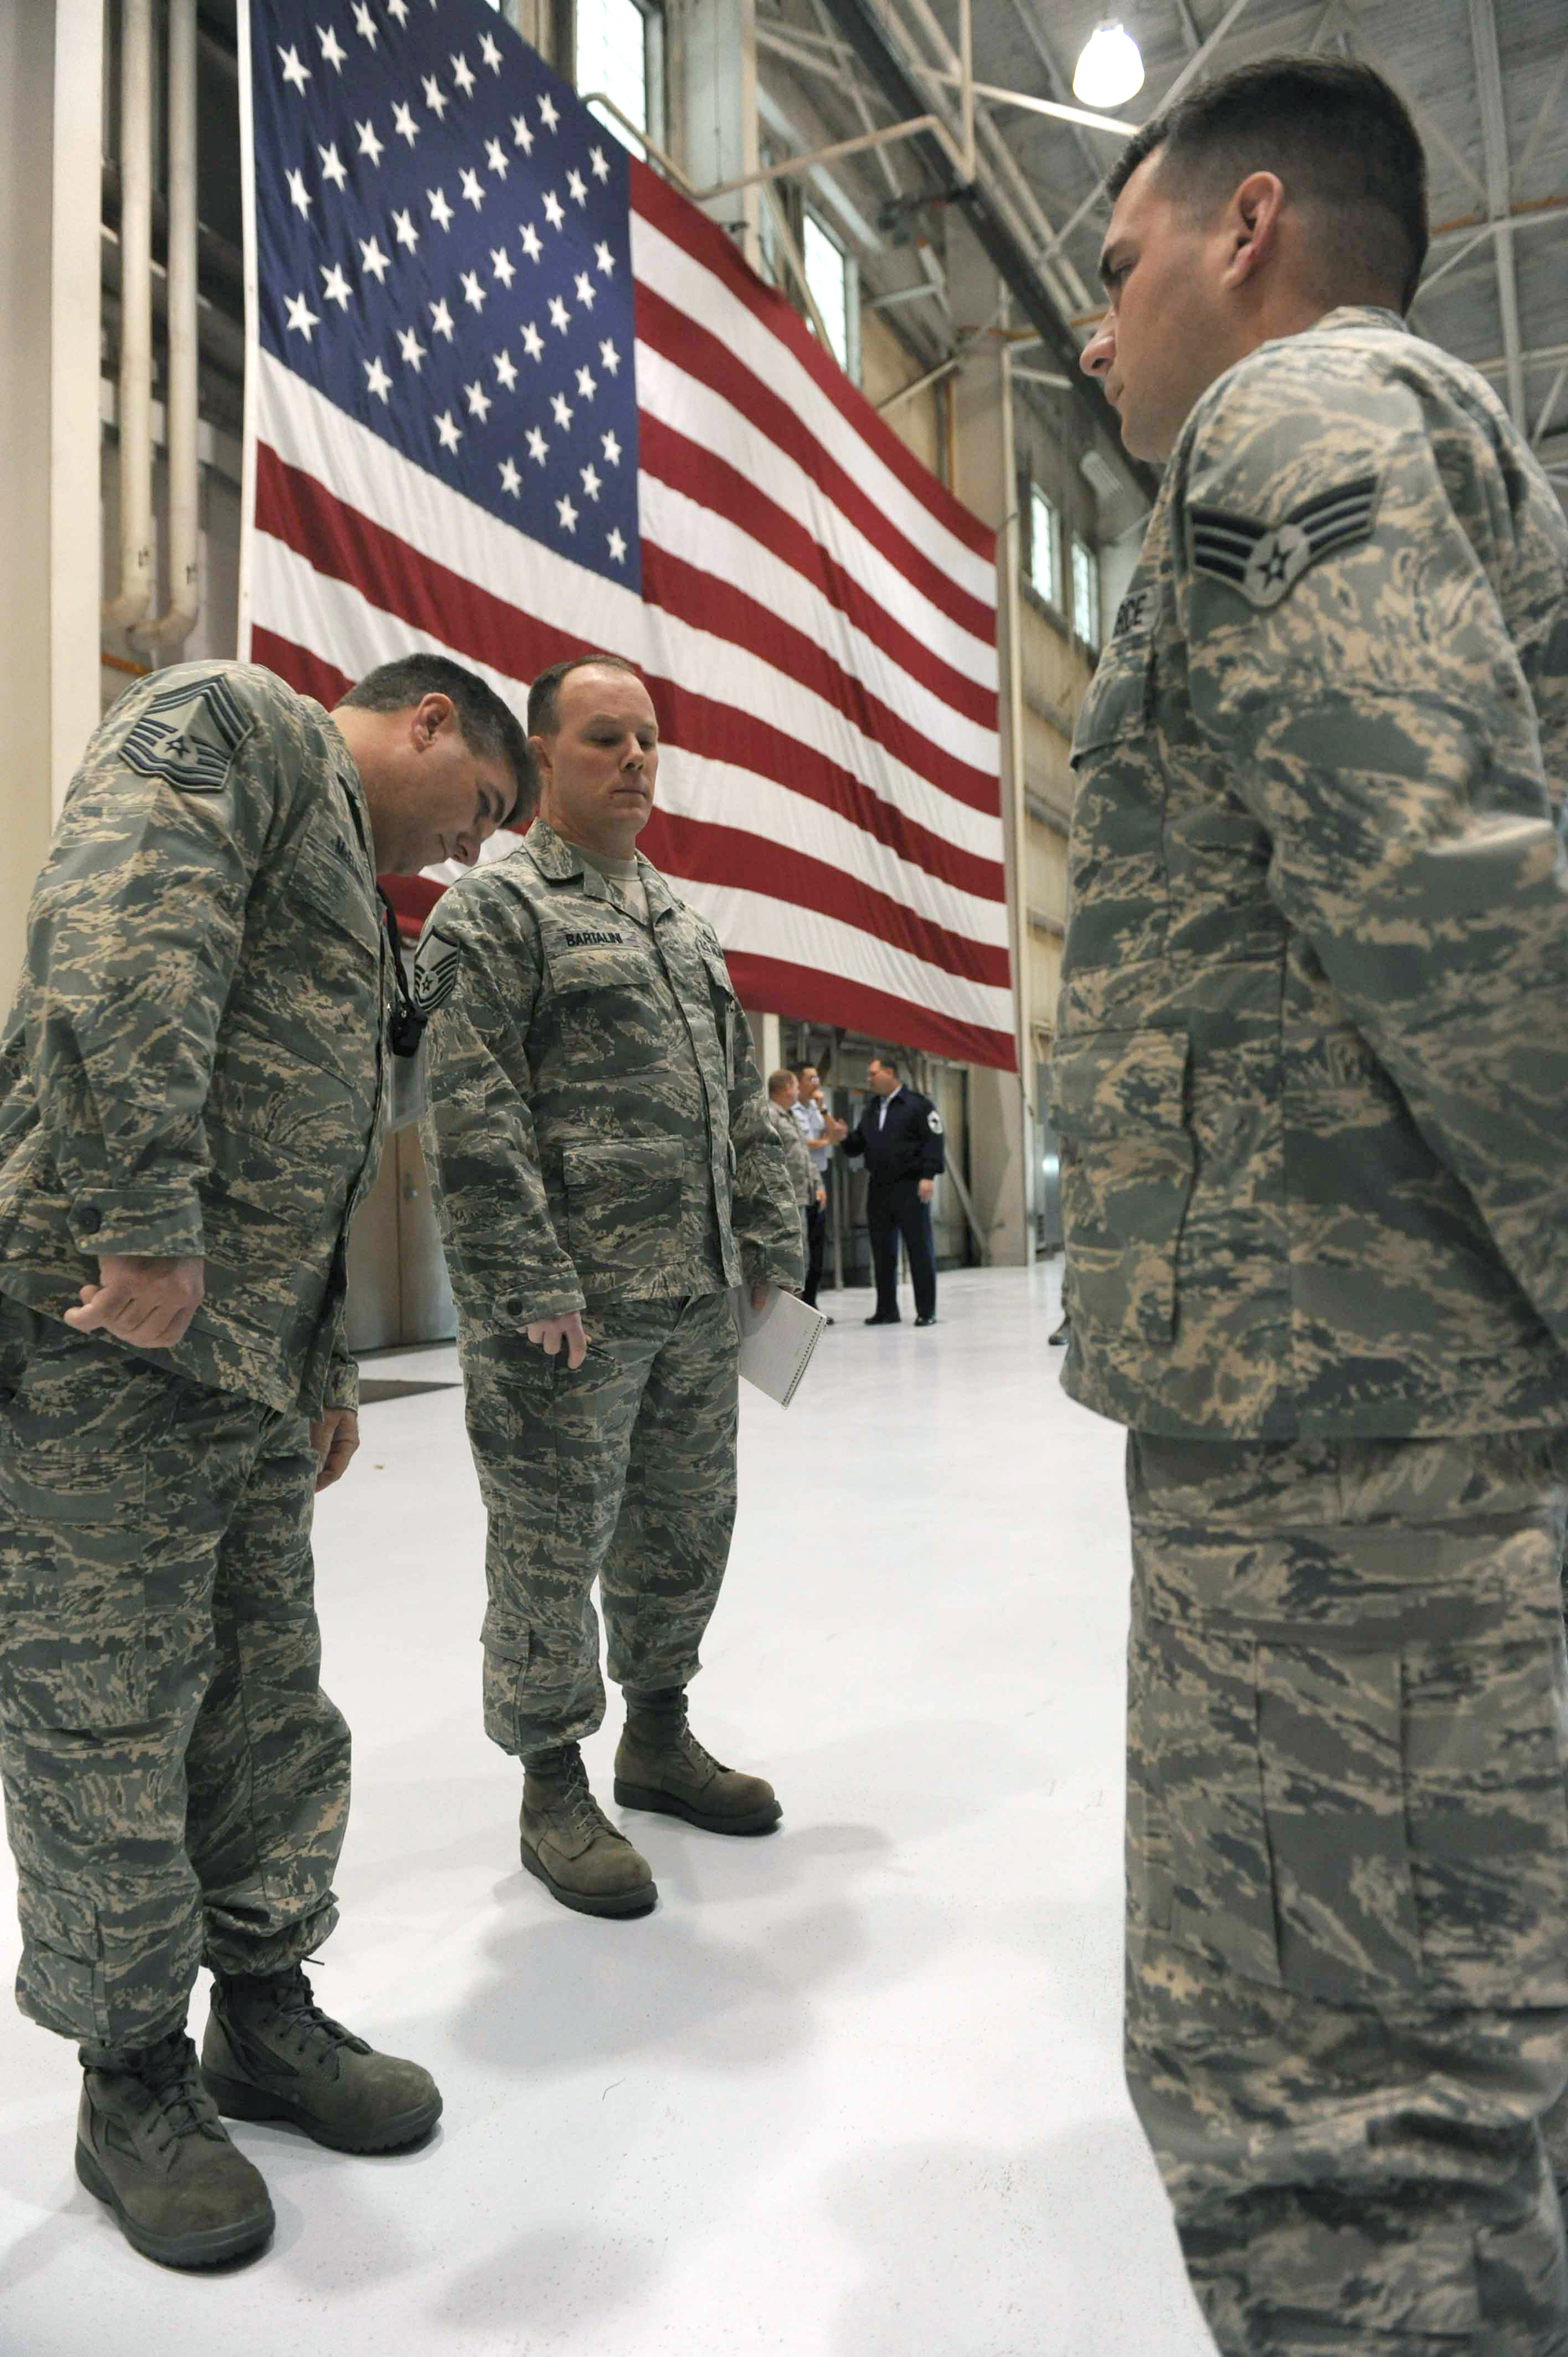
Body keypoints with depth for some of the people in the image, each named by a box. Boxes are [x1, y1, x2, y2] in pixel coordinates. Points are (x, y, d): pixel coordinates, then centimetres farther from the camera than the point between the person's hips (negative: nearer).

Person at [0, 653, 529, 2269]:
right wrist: (147, 1219, -27)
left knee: (269, 1706, 16)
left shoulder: (346, 873, 27)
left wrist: (325, 1365, 24)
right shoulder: (227, 720, 0)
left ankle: (266, 2011, 33)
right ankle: (132, 2081, 22)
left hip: (249, 1366, 10)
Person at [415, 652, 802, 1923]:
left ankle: (660, 1736, 35)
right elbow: (474, 1118, -13)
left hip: (699, 1296, 7)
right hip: (569, 1306, -7)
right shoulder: (492, 910, -4)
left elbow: (745, 1101, 19)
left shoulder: (686, 921, 19)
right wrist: (536, 1288, -18)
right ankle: (554, 1792, 21)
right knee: (554, 1547, 4)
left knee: (687, 1528, 16)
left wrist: (772, 1246, 12)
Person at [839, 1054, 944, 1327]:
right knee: (882, 1251, 9)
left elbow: (933, 1141, -10)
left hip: (910, 1188, -7)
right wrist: (843, 1139, -2)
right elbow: (857, 1146, 18)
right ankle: (886, 1309, 16)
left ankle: (926, 1311, 3)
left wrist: (928, 1176, -19)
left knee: (919, 1249, -2)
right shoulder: (870, 1112, 17)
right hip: (878, 1189, 7)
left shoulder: (917, 1104, -4)